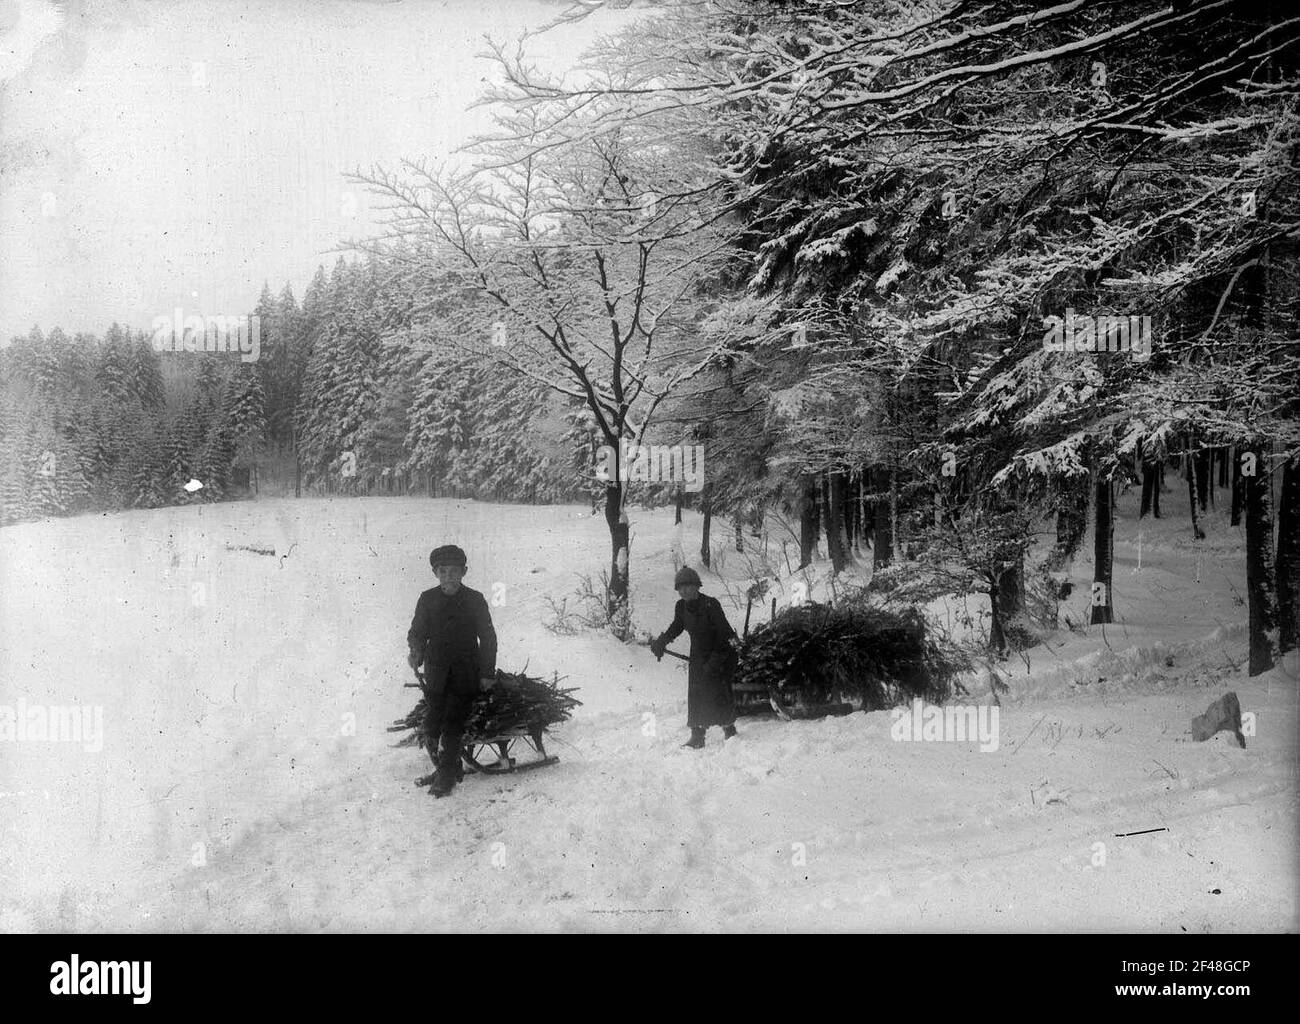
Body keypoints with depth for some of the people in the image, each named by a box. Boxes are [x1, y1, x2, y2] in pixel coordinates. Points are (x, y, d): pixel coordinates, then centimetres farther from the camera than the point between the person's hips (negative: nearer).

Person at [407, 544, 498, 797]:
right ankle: (444, 767, 22)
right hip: (436, 673, 2)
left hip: (465, 674, -2)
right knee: (431, 728, -1)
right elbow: (417, 632, 10)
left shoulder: (475, 600, -1)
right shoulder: (428, 599, 4)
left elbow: (487, 637, 4)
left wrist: (488, 673, 1)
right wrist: (416, 651, -12)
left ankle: (446, 776, -3)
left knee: (452, 726, -11)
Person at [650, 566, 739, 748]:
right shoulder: (682, 607, -4)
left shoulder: (710, 605, -23)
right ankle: (697, 737, -1)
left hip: (721, 653, -6)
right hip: (699, 654, 6)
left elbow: (723, 633, -21)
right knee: (696, 693, -3)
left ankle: (729, 728, 15)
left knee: (719, 692, -7)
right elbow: (676, 628, 14)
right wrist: (661, 642, 1)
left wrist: (716, 659, -26)